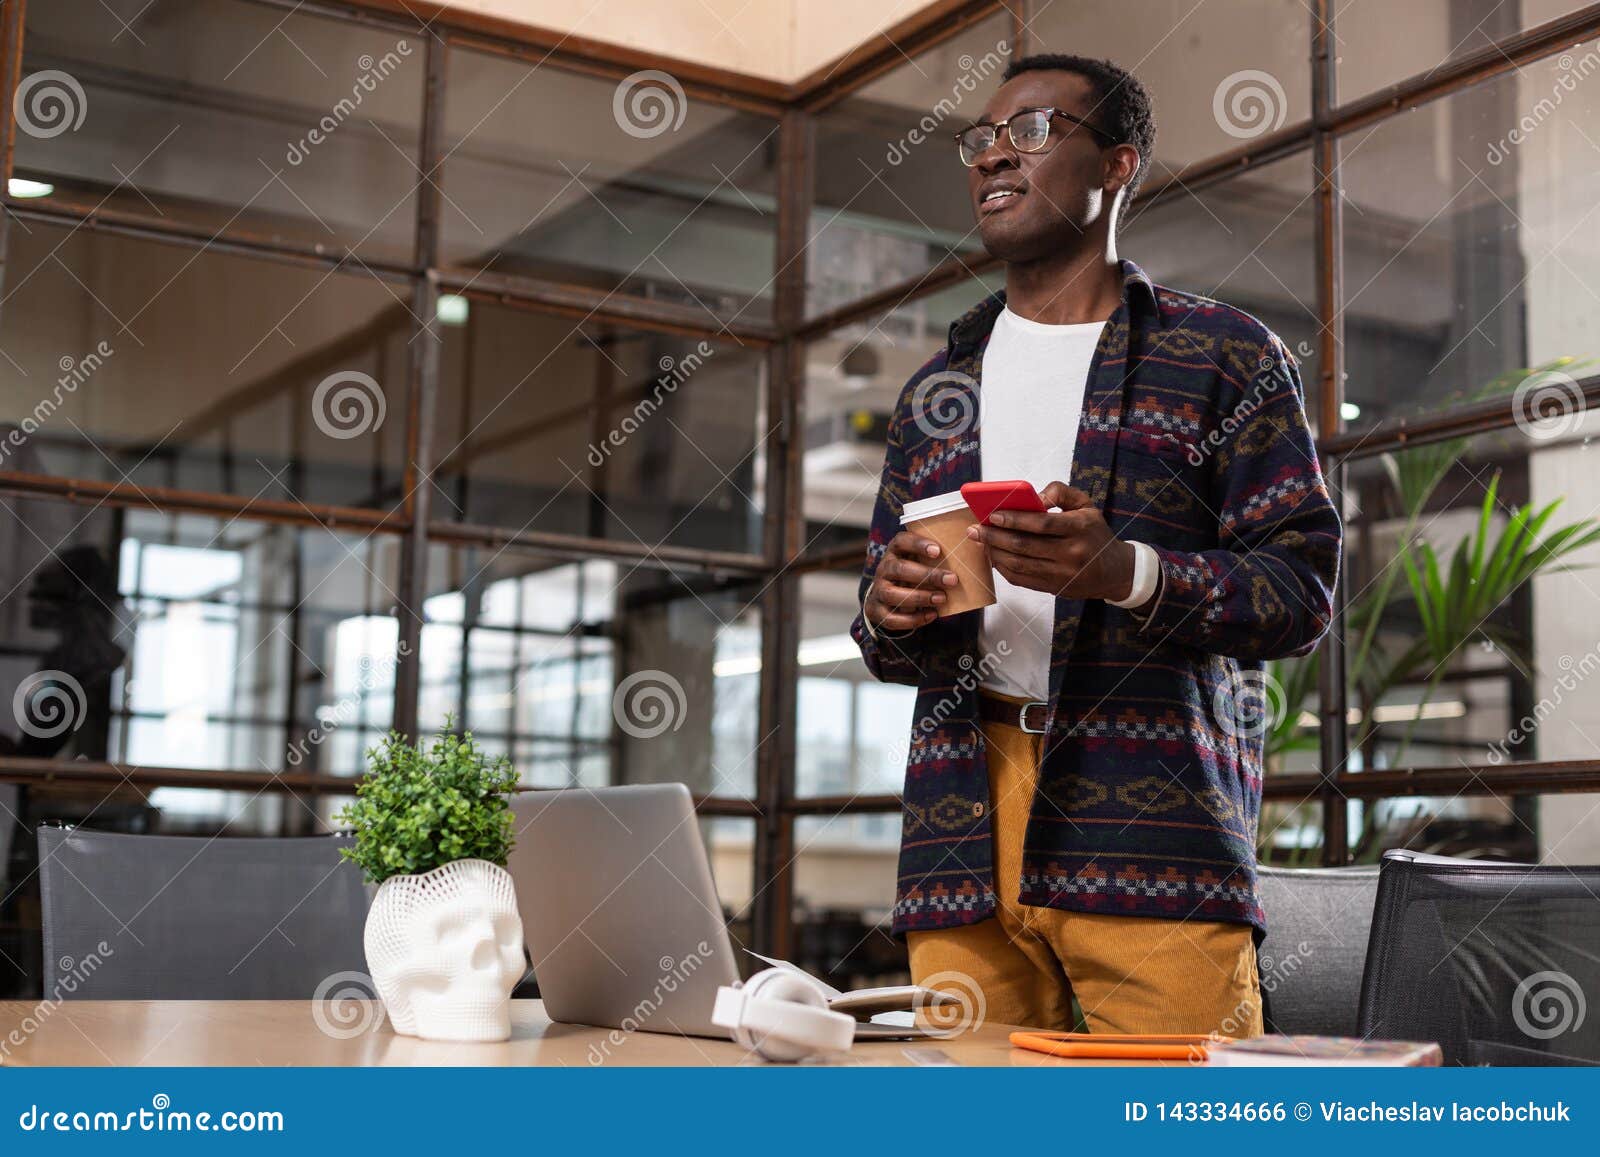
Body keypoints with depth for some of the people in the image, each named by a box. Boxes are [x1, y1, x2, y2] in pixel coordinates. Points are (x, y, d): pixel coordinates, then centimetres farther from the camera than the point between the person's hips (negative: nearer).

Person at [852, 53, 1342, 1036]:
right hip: (961, 838, 4)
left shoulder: (1226, 355, 8)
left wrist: (1126, 573, -18)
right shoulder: (938, 389, 22)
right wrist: (888, 612, -1)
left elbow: (1303, 591, -1)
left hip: (1151, 829, -3)